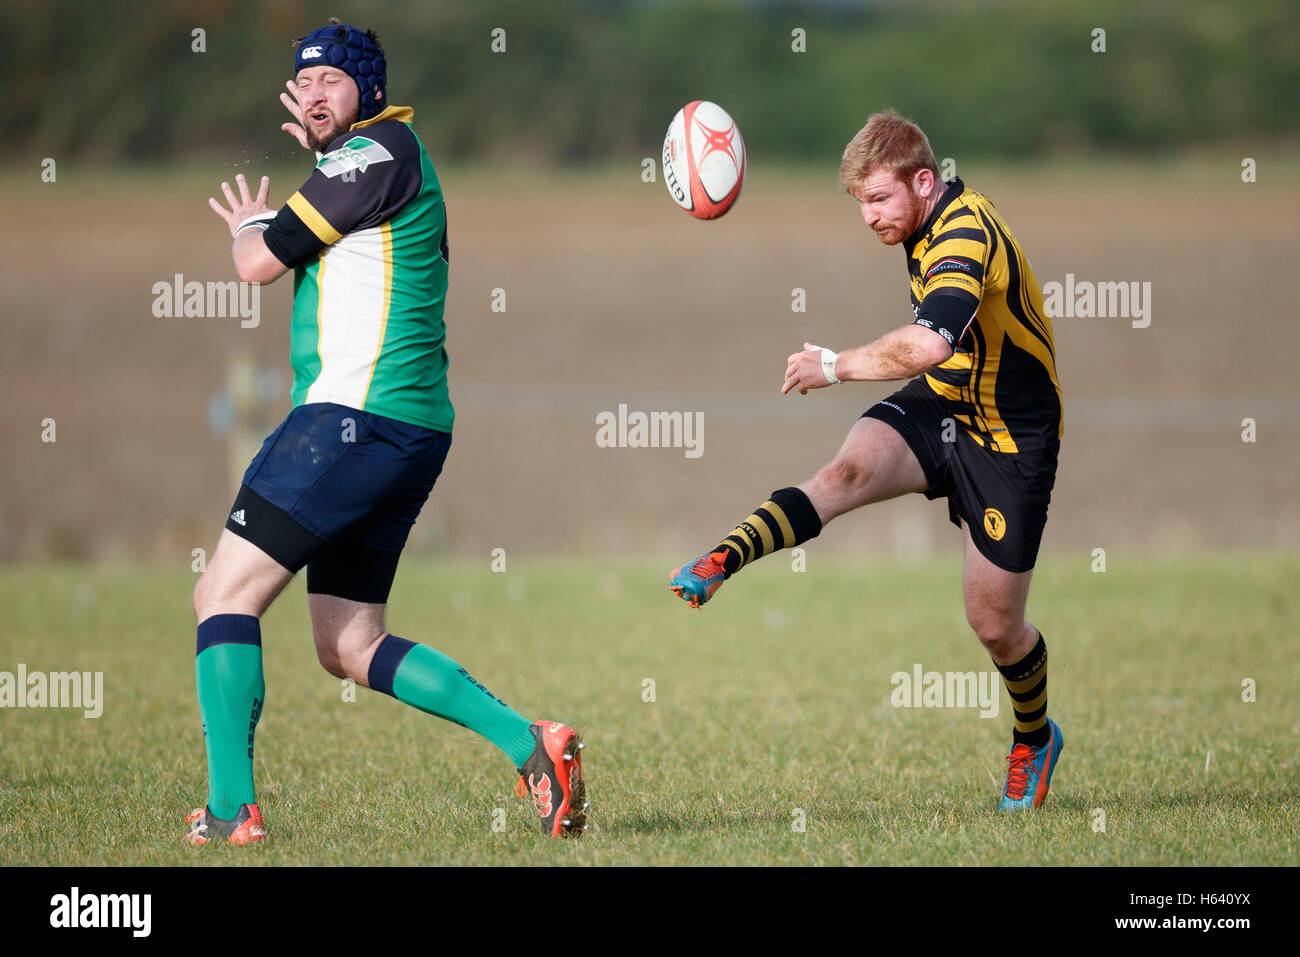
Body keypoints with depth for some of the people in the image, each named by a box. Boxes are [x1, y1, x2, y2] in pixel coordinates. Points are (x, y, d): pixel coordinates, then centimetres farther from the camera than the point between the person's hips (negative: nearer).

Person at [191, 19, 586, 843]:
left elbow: (261, 262, -8)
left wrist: (249, 224, 15)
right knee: (352, 648, 11)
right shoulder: (391, 158, 21)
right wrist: (323, 152, 41)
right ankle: (531, 745, 3)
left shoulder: (376, 150, -8)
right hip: (411, 430, 10)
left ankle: (231, 812, -11)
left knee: (225, 592, -8)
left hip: (356, 412, -10)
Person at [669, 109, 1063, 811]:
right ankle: (719, 562, -45)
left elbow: (928, 345, -45)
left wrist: (836, 366, -32)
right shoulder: (932, 225, 2)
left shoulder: (966, 238, -28)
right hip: (937, 407, 7)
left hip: (1007, 441, -7)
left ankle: (1035, 741, 30)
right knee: (845, 474, -25)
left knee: (995, 626, 2)